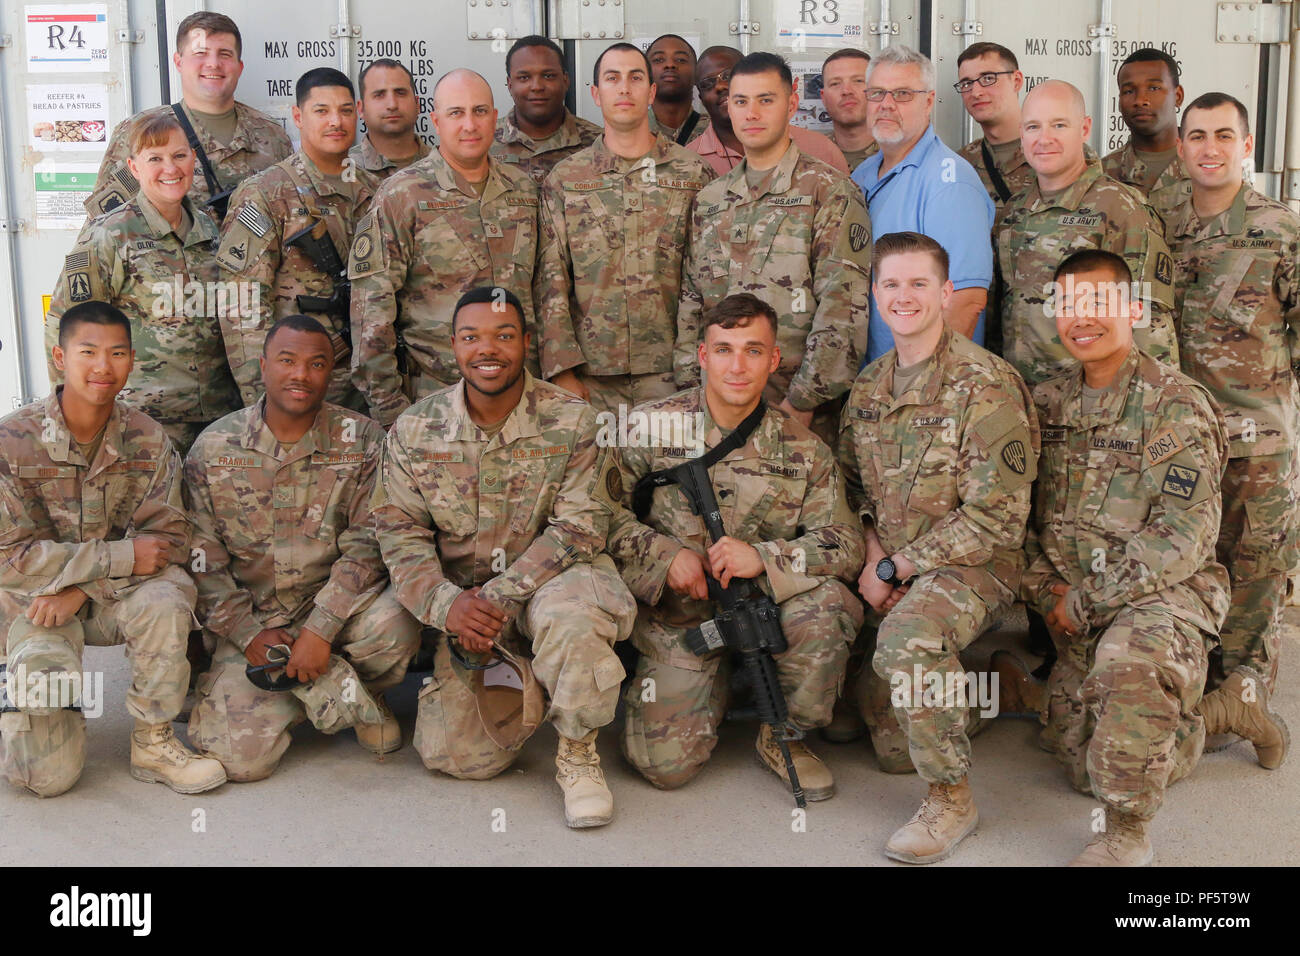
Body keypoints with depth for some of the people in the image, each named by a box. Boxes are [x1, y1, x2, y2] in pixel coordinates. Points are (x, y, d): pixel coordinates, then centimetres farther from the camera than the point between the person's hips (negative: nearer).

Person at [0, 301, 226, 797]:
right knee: (51, 775, -14)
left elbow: (170, 537, -11)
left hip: (115, 596, 3)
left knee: (166, 597, -34)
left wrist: (83, 587, -25)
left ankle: (153, 742, -14)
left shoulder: (148, 439, -7)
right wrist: (124, 556, -27)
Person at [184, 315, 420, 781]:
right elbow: (202, 562, 1)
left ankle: (365, 694, 1)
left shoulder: (361, 440, -3)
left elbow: (367, 545, -9)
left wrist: (320, 630, -21)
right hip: (251, 622, 0)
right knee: (239, 756, -20)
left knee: (394, 621, -35)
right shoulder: (213, 449, 0)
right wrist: (249, 634, -12)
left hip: (336, 607, 0)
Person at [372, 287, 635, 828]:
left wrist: (498, 596, -21)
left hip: (549, 580, -2)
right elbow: (399, 533, -1)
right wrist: (448, 605, -20)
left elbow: (578, 527, -11)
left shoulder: (571, 422, -7)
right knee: (454, 756, -9)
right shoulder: (413, 431, 0)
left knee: (570, 614, -39)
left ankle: (577, 753, -12)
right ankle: (518, 680, 23)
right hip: (461, 597, 2)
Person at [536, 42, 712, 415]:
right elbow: (551, 283, 3)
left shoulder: (693, 173, 6)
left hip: (672, 371, 0)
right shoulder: (564, 180, 7)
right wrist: (562, 371, -5)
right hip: (592, 377, 0)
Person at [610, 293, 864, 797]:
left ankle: (784, 736, -4)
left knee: (828, 603, -33)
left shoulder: (804, 451, -2)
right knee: (665, 764, -13)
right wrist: (665, 554, -18)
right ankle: (714, 687, 24)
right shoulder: (652, 426, -5)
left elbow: (843, 544, -6)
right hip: (677, 616, -1)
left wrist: (764, 558, -23)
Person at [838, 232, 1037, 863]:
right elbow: (853, 483, 16)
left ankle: (952, 798, -15)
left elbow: (994, 519, -17)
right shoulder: (869, 385, 8)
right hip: (887, 562, 8)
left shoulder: (986, 385, -14)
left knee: (907, 640, -35)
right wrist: (872, 553, -4)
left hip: (972, 564, -7)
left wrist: (894, 570, -14)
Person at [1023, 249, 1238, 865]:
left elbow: (1182, 535, -17)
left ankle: (1127, 834, -22)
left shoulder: (1177, 406, -10)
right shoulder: (1047, 402, 8)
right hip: (1073, 609, 6)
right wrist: (1043, 588, -3)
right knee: (1083, 768, 8)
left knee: (1130, 662, -41)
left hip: (1163, 591, -6)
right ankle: (1188, 725, 38)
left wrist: (1085, 602, -16)